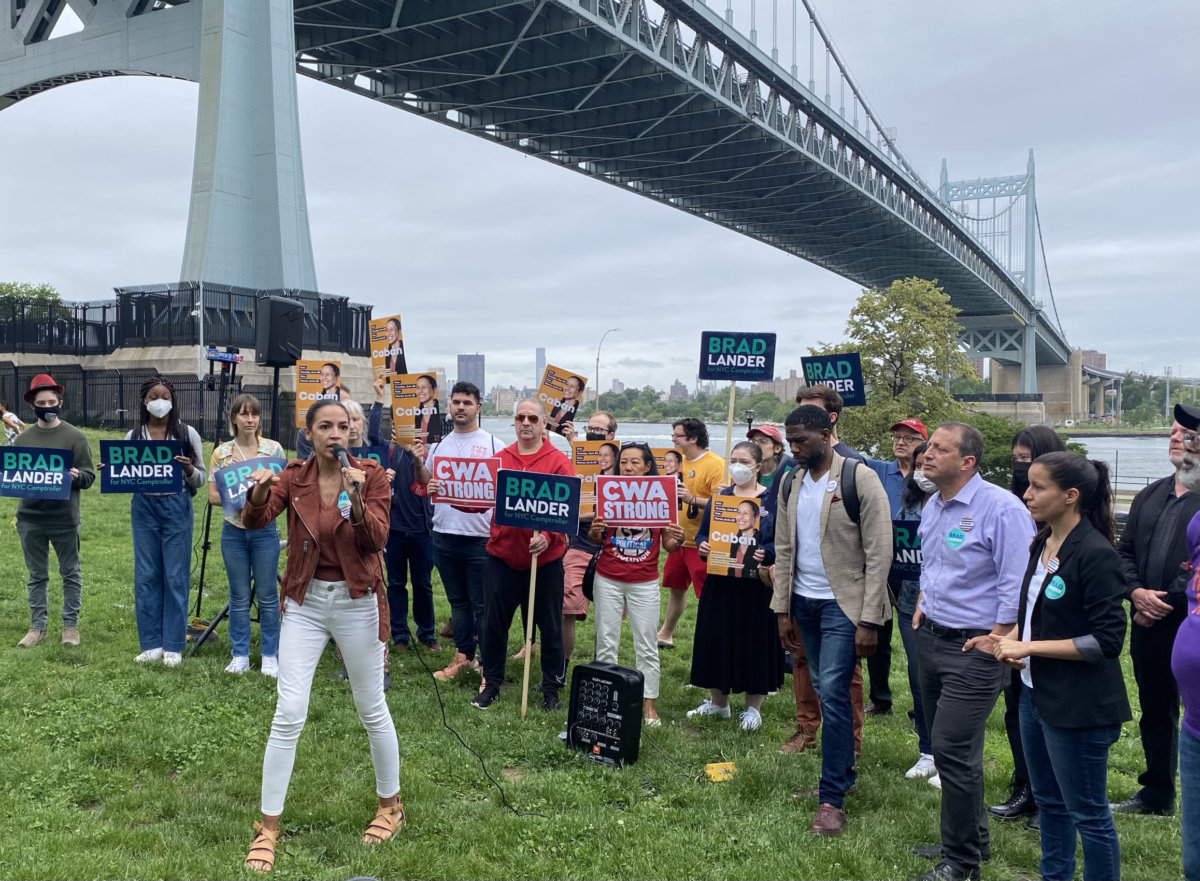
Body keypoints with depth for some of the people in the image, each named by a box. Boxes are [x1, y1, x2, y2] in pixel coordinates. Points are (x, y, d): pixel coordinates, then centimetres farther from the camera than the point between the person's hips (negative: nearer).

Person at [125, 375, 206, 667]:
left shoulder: (187, 434, 0)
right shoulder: (133, 436, 6)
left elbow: (200, 480, 1)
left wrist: (189, 469, -20)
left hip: (177, 507, -2)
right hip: (144, 508, 2)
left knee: (176, 576, 2)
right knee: (146, 576, 6)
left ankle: (173, 646, 11)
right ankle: (151, 643, 17)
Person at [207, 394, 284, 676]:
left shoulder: (274, 449, -1)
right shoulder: (221, 453, 2)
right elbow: (212, 496, 2)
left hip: (265, 531, -1)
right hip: (233, 531, 1)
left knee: (267, 596, 4)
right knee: (239, 596, 9)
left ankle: (270, 656, 15)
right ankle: (240, 656, 20)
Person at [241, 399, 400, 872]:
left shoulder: (371, 474, -7)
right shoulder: (293, 476, -3)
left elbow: (377, 541, -14)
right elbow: (254, 521, -17)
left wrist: (355, 499, -29)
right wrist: (258, 493, -38)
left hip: (357, 602, -1)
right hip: (305, 602, 1)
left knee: (372, 710, 11)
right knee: (289, 713, -3)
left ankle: (390, 805, 32)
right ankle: (267, 827, 11)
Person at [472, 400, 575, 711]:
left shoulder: (558, 462, -6)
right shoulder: (499, 459, 6)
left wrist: (547, 536, -29)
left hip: (546, 559, -2)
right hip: (502, 556, 3)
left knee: (550, 626, 8)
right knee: (494, 623, 10)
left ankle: (551, 688, 24)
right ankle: (491, 684, 27)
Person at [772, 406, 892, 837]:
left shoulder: (859, 478, -11)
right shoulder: (790, 483, 8)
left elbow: (879, 553, -12)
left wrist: (868, 620, -15)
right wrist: (782, 609, 8)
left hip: (843, 603, -6)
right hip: (804, 603, 6)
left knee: (833, 693, -9)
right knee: (825, 691, 13)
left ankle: (832, 797, 0)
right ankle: (844, 771, 28)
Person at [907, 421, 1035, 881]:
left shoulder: (1001, 508, -18)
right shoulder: (932, 506, 9)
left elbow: (1017, 582, -20)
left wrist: (996, 639, -18)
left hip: (973, 648, -8)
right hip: (930, 637, 8)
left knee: (952, 750, -6)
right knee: (947, 746, 17)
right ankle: (971, 838, 35)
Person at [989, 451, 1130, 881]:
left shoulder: (1095, 554, -19)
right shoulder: (1042, 544, 6)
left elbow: (1107, 640, -21)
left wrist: (1029, 647, -20)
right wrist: (1012, 638, -1)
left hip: (1079, 705, -8)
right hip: (1036, 693, 9)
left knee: (1087, 812, 6)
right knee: (1049, 801, 22)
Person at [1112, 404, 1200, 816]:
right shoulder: (1149, 497, 13)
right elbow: (1124, 551, 12)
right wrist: (1136, 593, -5)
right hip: (1148, 626, 7)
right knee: (1155, 712, 18)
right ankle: (1156, 794, 32)